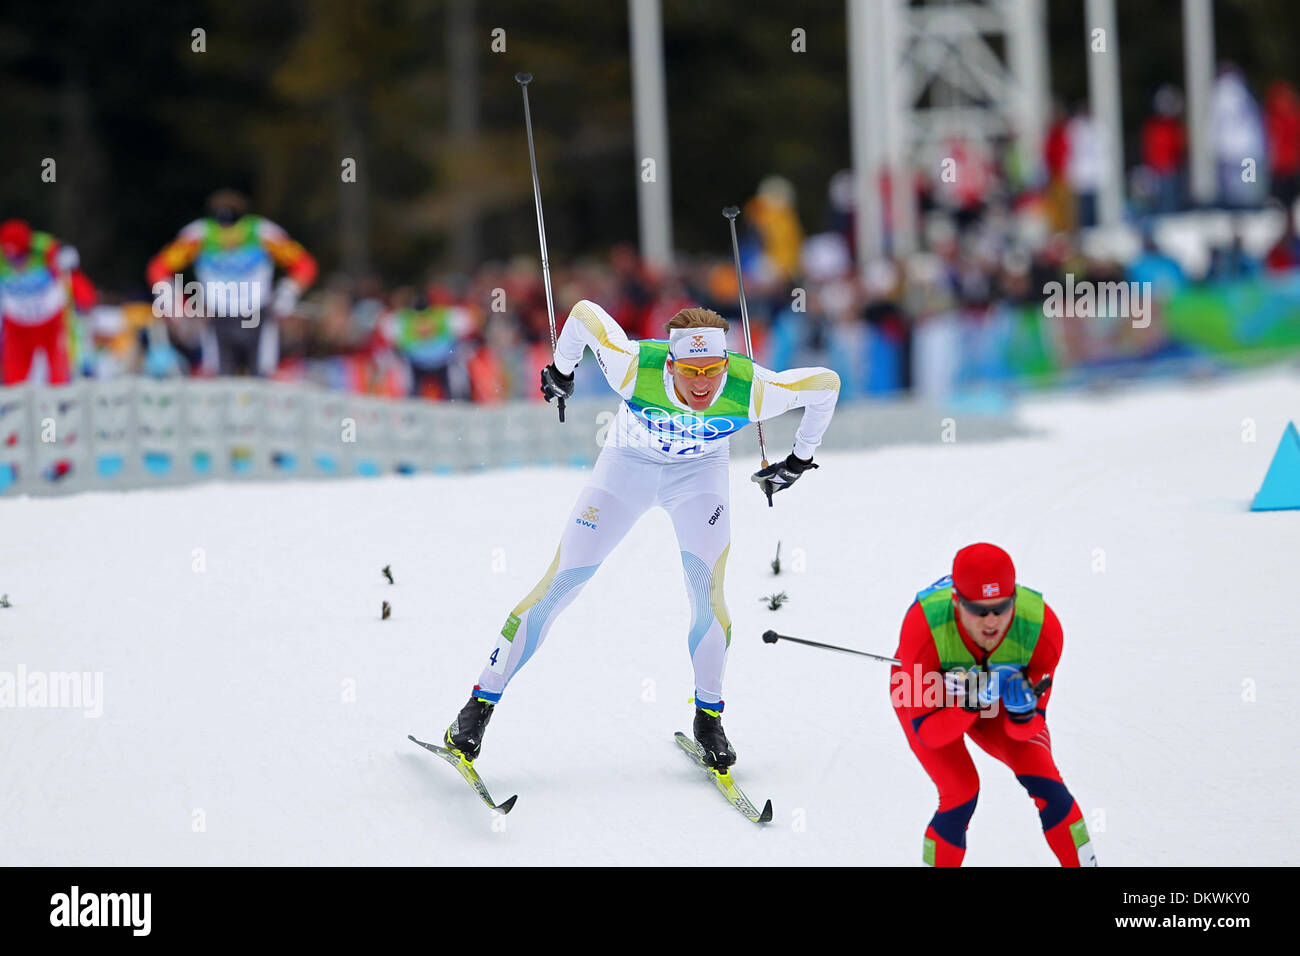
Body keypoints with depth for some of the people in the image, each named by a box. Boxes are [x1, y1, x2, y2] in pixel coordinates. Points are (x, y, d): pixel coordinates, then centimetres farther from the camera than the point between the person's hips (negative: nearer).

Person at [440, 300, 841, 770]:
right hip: (628, 465, 0)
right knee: (561, 582, -5)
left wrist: (800, 459, -1)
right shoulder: (635, 368, -37)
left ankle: (708, 718, 4)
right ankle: (481, 705, 3)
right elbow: (585, 312, -19)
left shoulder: (750, 391, -34)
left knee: (707, 590, -17)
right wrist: (560, 370, 0)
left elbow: (826, 383, -16)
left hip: (699, 471, 0)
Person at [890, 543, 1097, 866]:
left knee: (1043, 779, -14)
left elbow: (1025, 731, -21)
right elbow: (927, 732, -31)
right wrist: (969, 704, -49)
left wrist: (1023, 713, -44)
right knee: (961, 792, -20)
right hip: (923, 694, -2)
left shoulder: (1042, 627, -34)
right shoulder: (923, 626, -41)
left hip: (992, 695, 2)